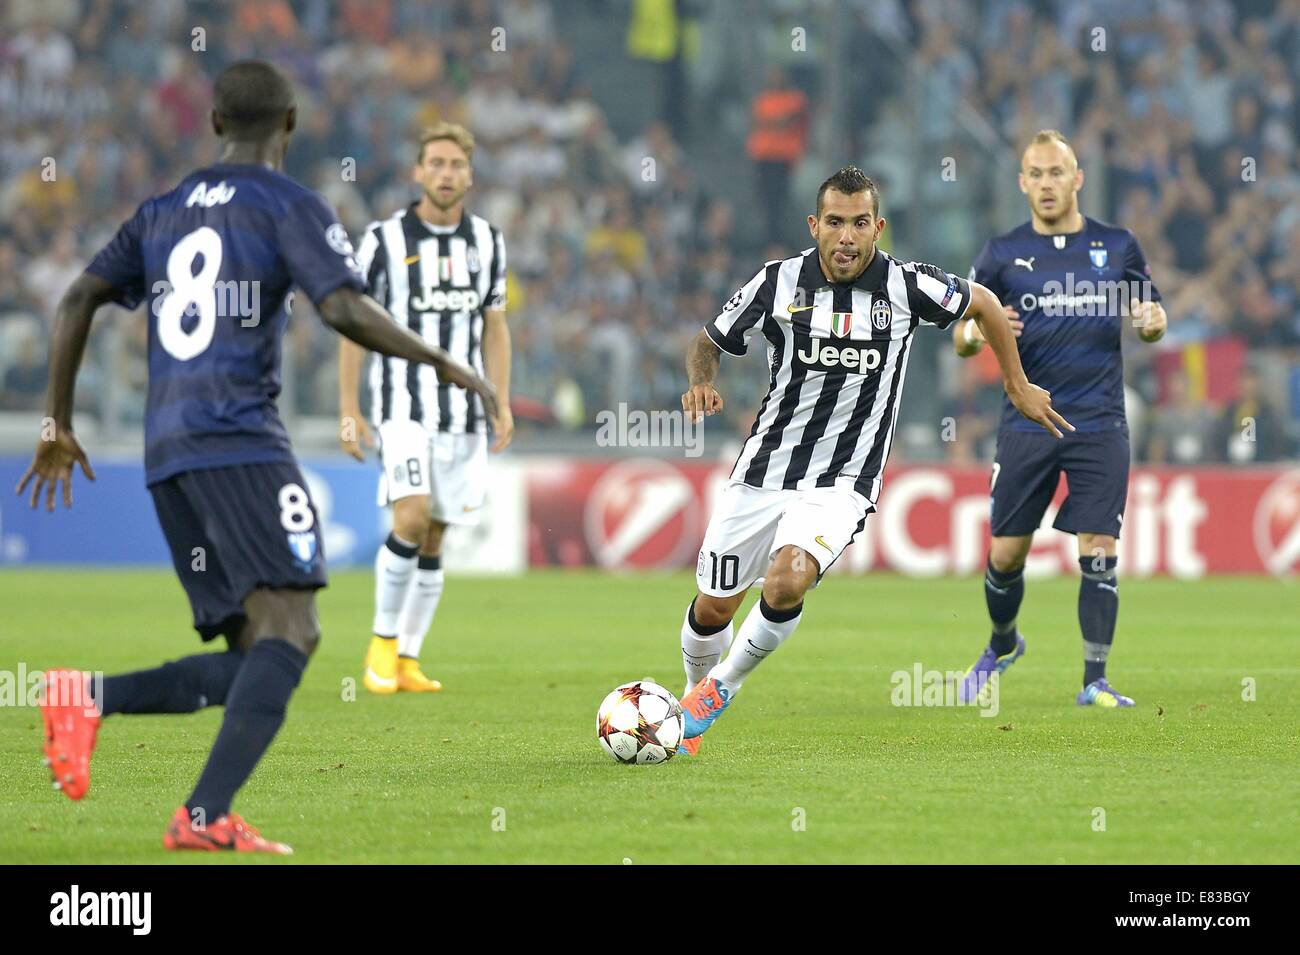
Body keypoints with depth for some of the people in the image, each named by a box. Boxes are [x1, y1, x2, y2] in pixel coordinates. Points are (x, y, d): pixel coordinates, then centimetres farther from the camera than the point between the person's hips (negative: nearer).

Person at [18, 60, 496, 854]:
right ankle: (207, 817, -31)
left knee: (252, 663, 7)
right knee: (290, 627, -15)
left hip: (168, 458, 7)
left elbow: (80, 299, 13)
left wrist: (59, 426, 18)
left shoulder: (163, 213, 21)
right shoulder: (290, 206, 2)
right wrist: (448, 367, -1)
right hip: (243, 442, -7)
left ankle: (89, 698, -13)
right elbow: (348, 311, -12)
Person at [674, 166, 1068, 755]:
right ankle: (693, 696, 39)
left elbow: (982, 303, 12)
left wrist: (1017, 385, 18)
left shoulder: (906, 287, -8)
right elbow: (709, 342, 8)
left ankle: (721, 688, -3)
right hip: (763, 471, 2)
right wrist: (700, 381, -14)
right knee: (714, 606, 7)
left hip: (841, 484, -2)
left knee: (786, 583, -28)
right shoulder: (779, 282, -6)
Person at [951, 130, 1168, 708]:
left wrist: (1151, 322, -10)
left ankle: (1095, 682, -2)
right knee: (1006, 554, 5)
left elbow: (1149, 317, 14)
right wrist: (975, 332, -19)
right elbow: (960, 339, 5)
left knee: (1099, 550, -8)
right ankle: (1003, 646, 33)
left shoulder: (1117, 246, 5)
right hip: (1027, 422, 0)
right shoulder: (1003, 254, 3)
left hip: (1099, 424, 0)